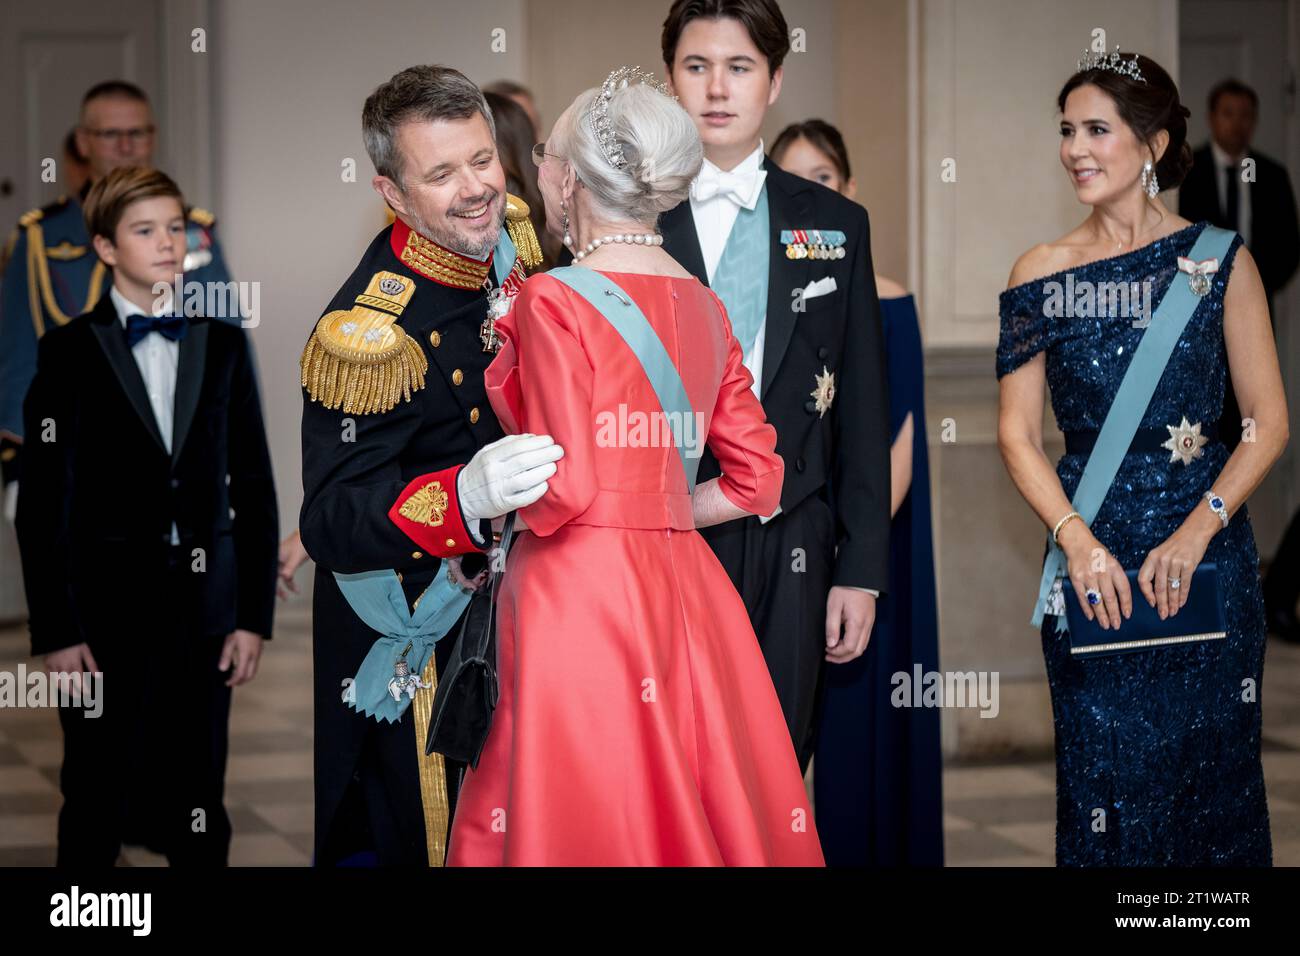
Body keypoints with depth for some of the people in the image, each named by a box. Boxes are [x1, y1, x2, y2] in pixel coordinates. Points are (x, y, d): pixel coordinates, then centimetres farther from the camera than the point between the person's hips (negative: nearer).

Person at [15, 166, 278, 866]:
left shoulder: (223, 346, 8)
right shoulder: (71, 352, -1)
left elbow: (255, 488, 9)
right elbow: (44, 503, -3)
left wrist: (255, 615, 3)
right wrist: (56, 632, -8)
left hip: (204, 610, 3)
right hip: (108, 615, -3)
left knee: (197, 811, 7)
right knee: (98, 812, 2)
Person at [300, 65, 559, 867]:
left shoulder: (514, 238, -8)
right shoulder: (368, 330, -30)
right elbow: (329, 523, -33)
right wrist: (466, 496, -47)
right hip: (419, 635, -7)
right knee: (430, 838, 7)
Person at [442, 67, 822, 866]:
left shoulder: (553, 302, -9)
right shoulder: (703, 308, 10)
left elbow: (565, 491, -16)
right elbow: (756, 479, 12)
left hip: (576, 591, -7)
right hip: (687, 590, 7)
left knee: (578, 826, -1)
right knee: (709, 819, 10)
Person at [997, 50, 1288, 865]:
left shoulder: (1219, 260, 0)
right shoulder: (1043, 273, 3)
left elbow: (1270, 421, -2)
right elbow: (1018, 432, 2)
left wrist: (1198, 529, -14)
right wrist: (1076, 538, -13)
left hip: (1205, 549, -1)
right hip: (1090, 555, 1)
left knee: (1211, 771, 7)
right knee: (1105, 779, 4)